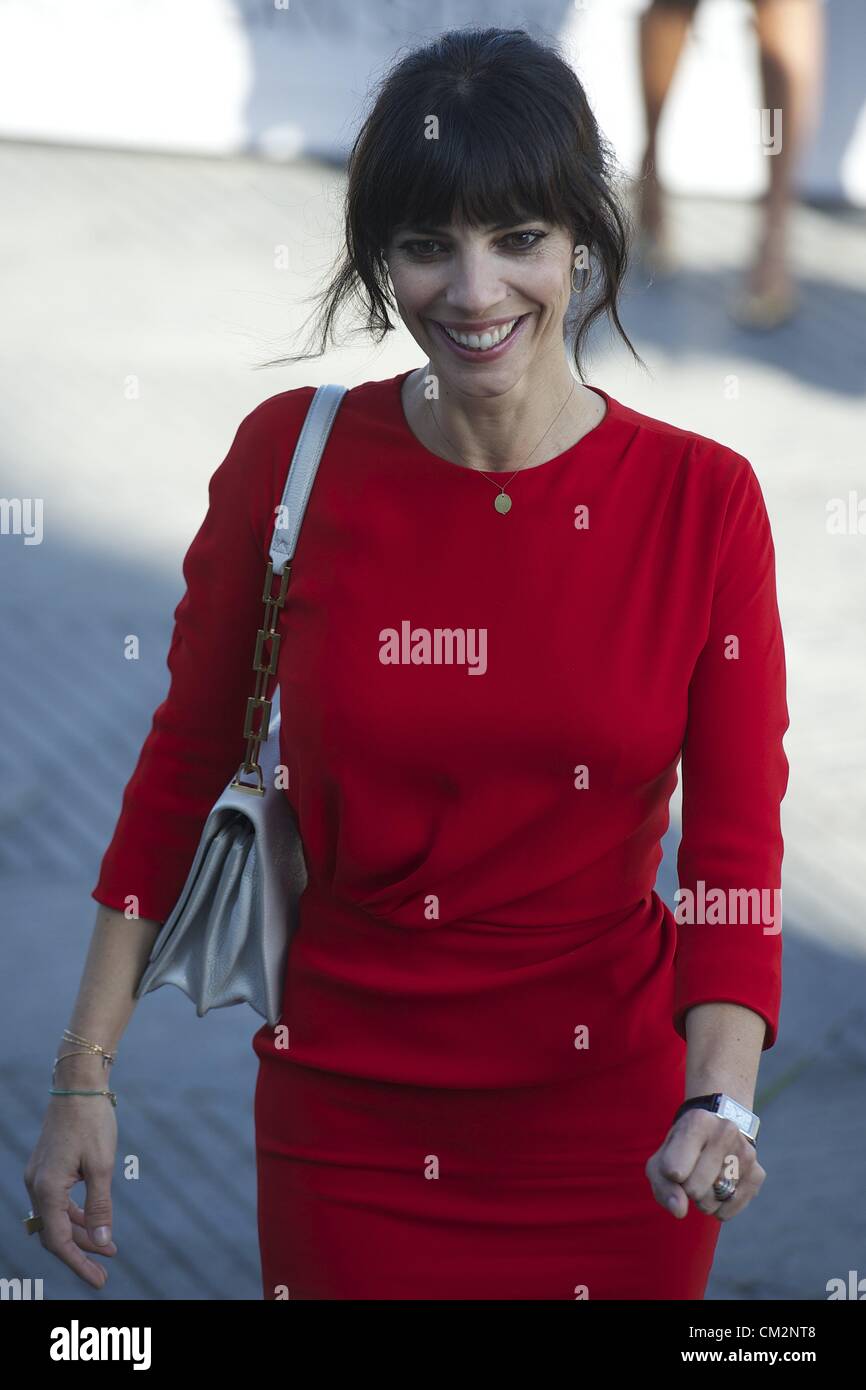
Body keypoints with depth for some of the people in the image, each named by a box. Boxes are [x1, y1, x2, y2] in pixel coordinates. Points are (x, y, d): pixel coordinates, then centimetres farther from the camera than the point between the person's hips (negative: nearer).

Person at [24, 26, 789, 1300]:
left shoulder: (701, 500, -9)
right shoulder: (292, 456, -8)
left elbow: (736, 845, -10)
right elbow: (184, 764, 0)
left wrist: (722, 1101, -27)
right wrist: (82, 1080, -2)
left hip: (607, 1134, 0)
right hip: (349, 1128, 0)